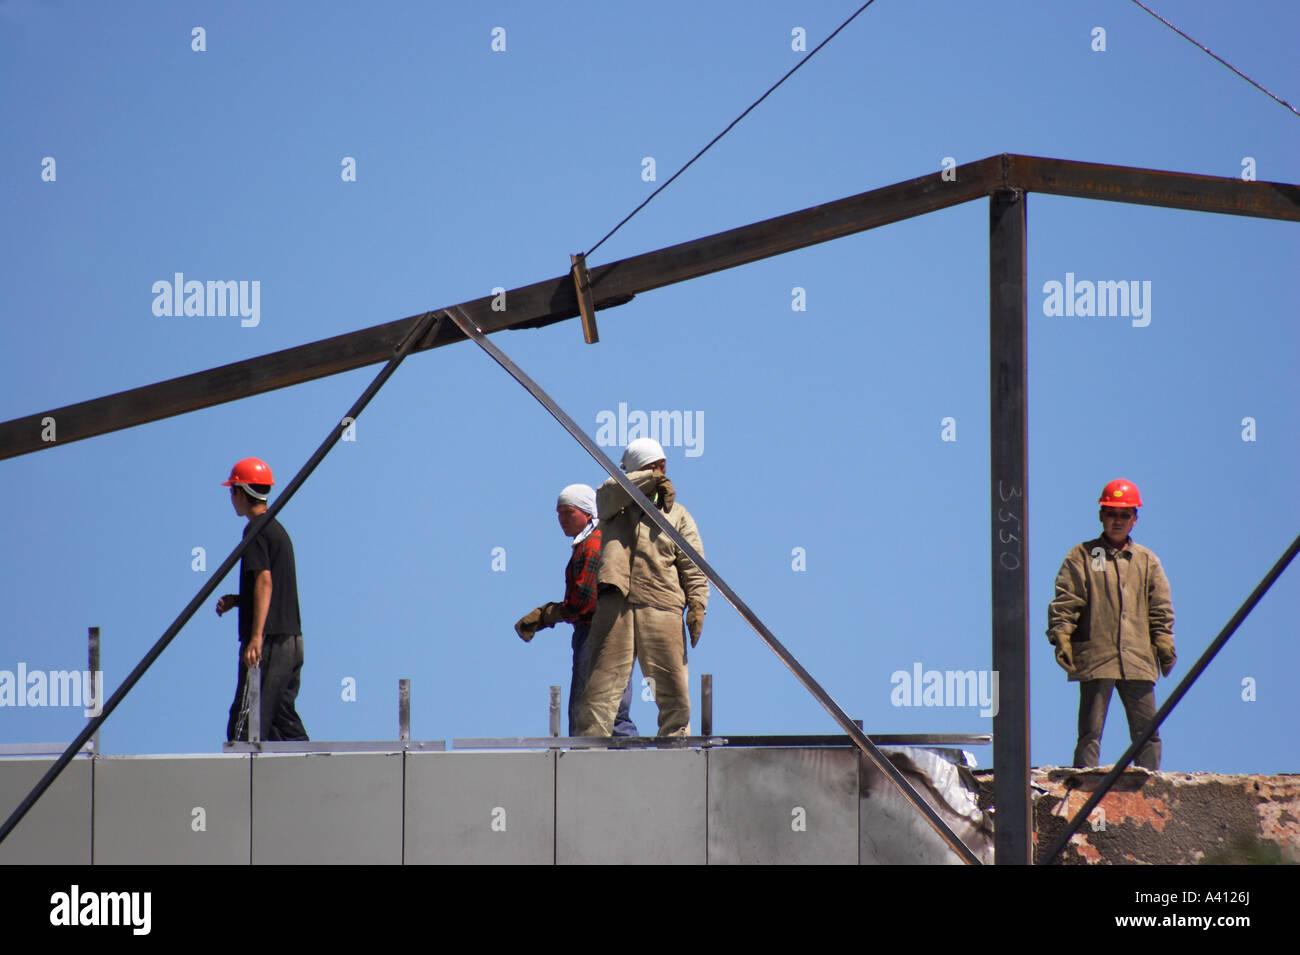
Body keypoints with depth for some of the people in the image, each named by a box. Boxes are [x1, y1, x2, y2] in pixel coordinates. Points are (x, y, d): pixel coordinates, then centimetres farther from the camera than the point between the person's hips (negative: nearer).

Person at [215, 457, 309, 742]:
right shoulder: (279, 530, 20)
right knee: (285, 721, 10)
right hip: (292, 641, 9)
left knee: (245, 727, -10)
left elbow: (265, 580, -20)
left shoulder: (256, 531, -8)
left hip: (269, 641, -9)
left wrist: (256, 637, -27)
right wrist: (236, 600, 18)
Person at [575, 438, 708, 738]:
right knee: (601, 684, -6)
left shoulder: (678, 515, 18)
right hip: (614, 606, -1)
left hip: (661, 607, 1)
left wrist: (697, 605, -4)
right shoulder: (615, 504, 18)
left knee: (673, 690, 0)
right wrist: (654, 480, -6)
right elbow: (608, 491, -7)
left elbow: (693, 566, 10)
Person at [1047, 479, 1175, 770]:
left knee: (1147, 731, 1)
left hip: (1138, 660, 3)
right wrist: (1061, 637, -10)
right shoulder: (1081, 557, 7)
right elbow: (1064, 602, 2)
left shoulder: (1147, 561, 16)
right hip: (1094, 657, -3)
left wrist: (1164, 644, 5)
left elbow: (1161, 608, 15)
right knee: (1090, 731, -5)